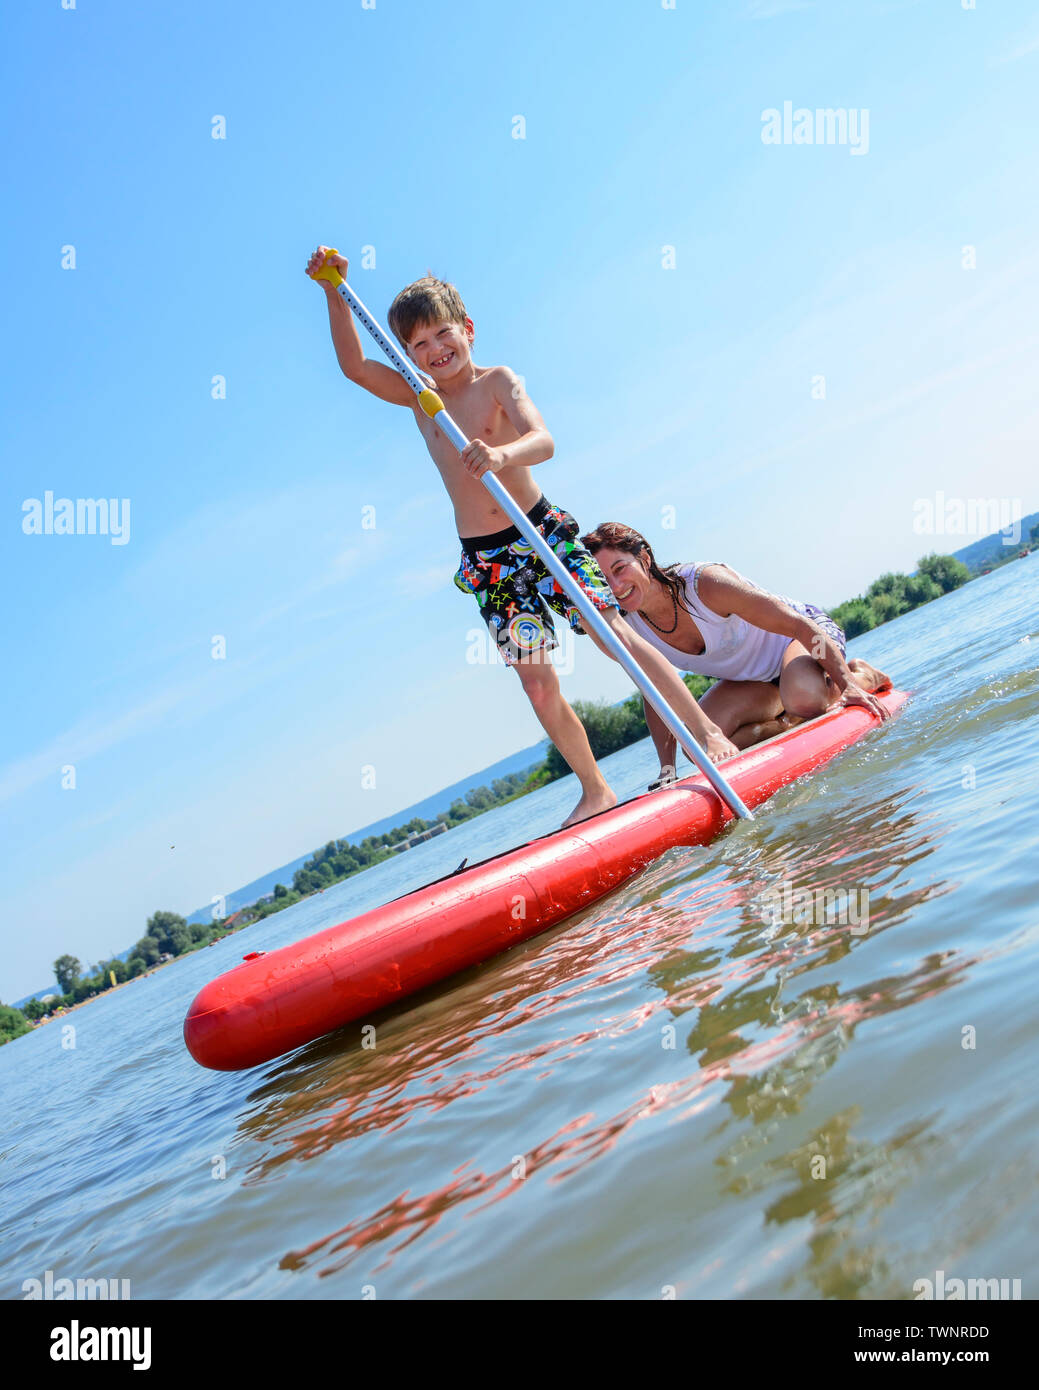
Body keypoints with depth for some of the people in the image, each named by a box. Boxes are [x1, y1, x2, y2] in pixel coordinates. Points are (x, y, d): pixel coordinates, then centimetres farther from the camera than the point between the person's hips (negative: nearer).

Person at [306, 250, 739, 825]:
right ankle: (595, 792, 14)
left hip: (542, 531, -3)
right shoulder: (417, 398, 6)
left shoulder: (497, 381, -6)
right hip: (486, 560, 3)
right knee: (538, 685, 2)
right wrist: (334, 294, -9)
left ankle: (706, 731, 2)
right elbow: (355, 367, -1)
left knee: (616, 633, -10)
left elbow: (543, 441, -21)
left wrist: (502, 455, -42)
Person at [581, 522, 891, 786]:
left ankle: (861, 676, -4)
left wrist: (847, 683, -31)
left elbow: (798, 624, -30)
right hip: (752, 677, 5)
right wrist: (666, 770, -9)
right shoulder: (628, 631, -19)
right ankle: (793, 720, 2)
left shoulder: (706, 584, -35)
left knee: (803, 697, -39)